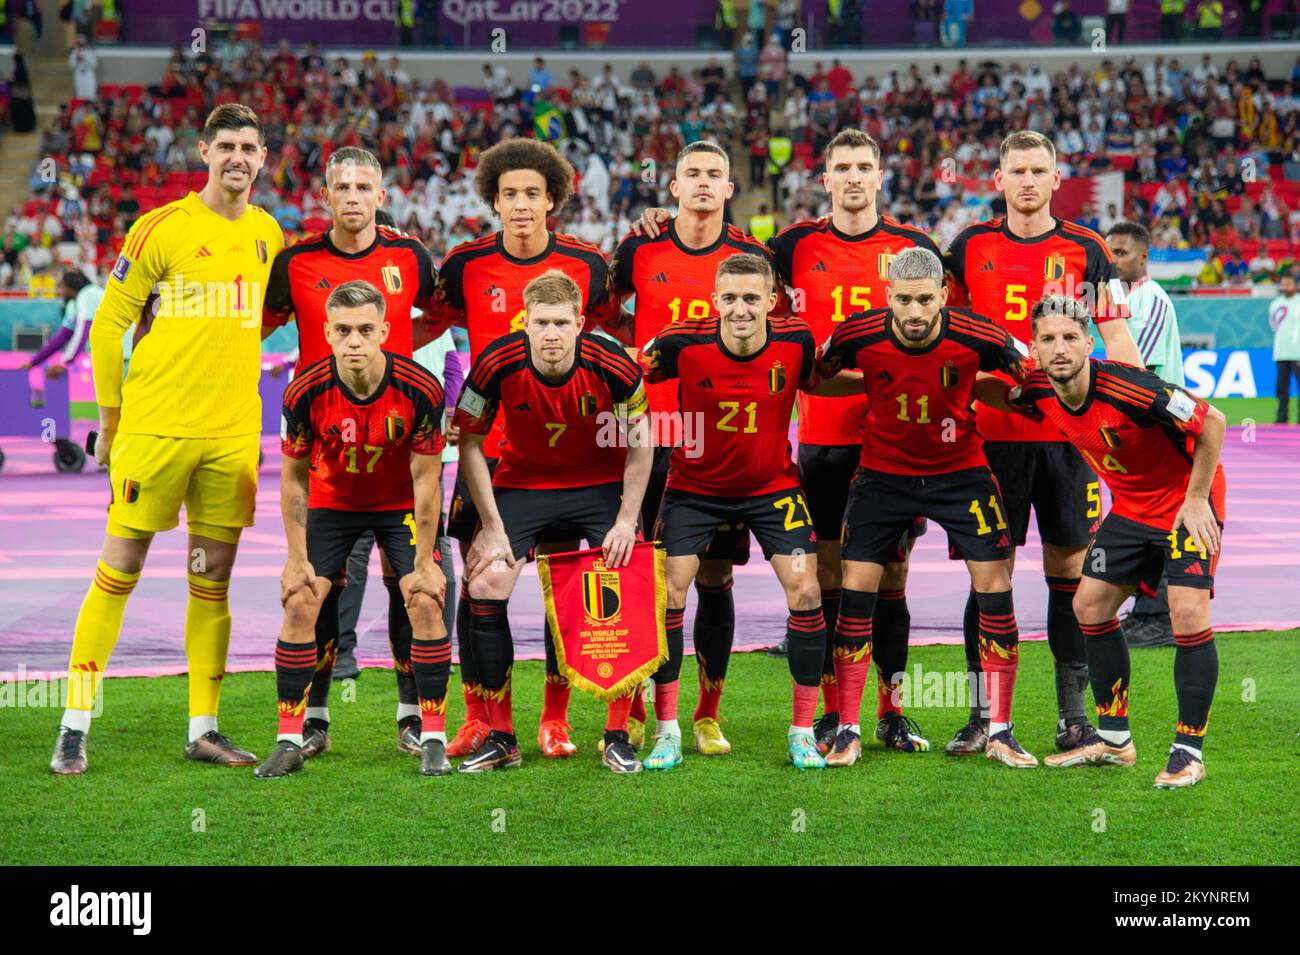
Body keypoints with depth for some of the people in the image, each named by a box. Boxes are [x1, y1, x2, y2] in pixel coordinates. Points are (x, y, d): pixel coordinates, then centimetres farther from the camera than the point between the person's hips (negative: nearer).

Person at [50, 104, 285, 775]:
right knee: (118, 572, -2)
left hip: (232, 434, 4)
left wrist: (248, 408, 15)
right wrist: (109, 417, -2)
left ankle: (203, 729, 14)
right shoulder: (162, 228, -5)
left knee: (213, 581, 7)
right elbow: (108, 324, -2)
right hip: (154, 428, -4)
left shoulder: (269, 235, 10)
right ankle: (75, 727, 4)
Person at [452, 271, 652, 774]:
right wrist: (492, 527, -13)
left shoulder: (610, 364, -25)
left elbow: (641, 443, -9)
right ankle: (500, 738, -1)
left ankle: (618, 736, 1)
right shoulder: (498, 363, -24)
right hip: (521, 482, 1)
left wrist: (626, 522, -12)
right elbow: (469, 443, -11)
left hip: (600, 484, -1)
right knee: (484, 587, -13)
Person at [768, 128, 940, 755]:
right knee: (828, 574, 2)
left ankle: (891, 711, 13)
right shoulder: (797, 246, 4)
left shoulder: (913, 247, 5)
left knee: (892, 573, 5)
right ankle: (832, 712, 10)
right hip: (823, 436, 0)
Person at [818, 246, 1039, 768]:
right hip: (883, 473, 0)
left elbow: (1032, 372, -1)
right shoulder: (858, 335, -18)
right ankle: (848, 732, 4)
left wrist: (971, 389, -8)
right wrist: (876, 386, 0)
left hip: (961, 472, 0)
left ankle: (1000, 732, 5)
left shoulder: (976, 337, -20)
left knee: (995, 587, -6)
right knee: (856, 588, -6)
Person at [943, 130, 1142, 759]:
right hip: (992, 430, 0)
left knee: (1068, 567, 3)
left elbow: (1117, 341, 4)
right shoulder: (970, 247, 7)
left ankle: (1072, 712, 10)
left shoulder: (1086, 251, 5)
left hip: (1067, 429, 0)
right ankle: (983, 713, 8)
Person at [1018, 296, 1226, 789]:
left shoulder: (1123, 386, -32)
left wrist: (1196, 499, -22)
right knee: (1090, 605, 5)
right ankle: (1113, 738, 18)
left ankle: (1189, 750, -9)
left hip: (1188, 502, -7)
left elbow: (1211, 421, -25)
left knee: (1188, 612, -19)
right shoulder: (1039, 393, -12)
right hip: (1130, 508, 7)